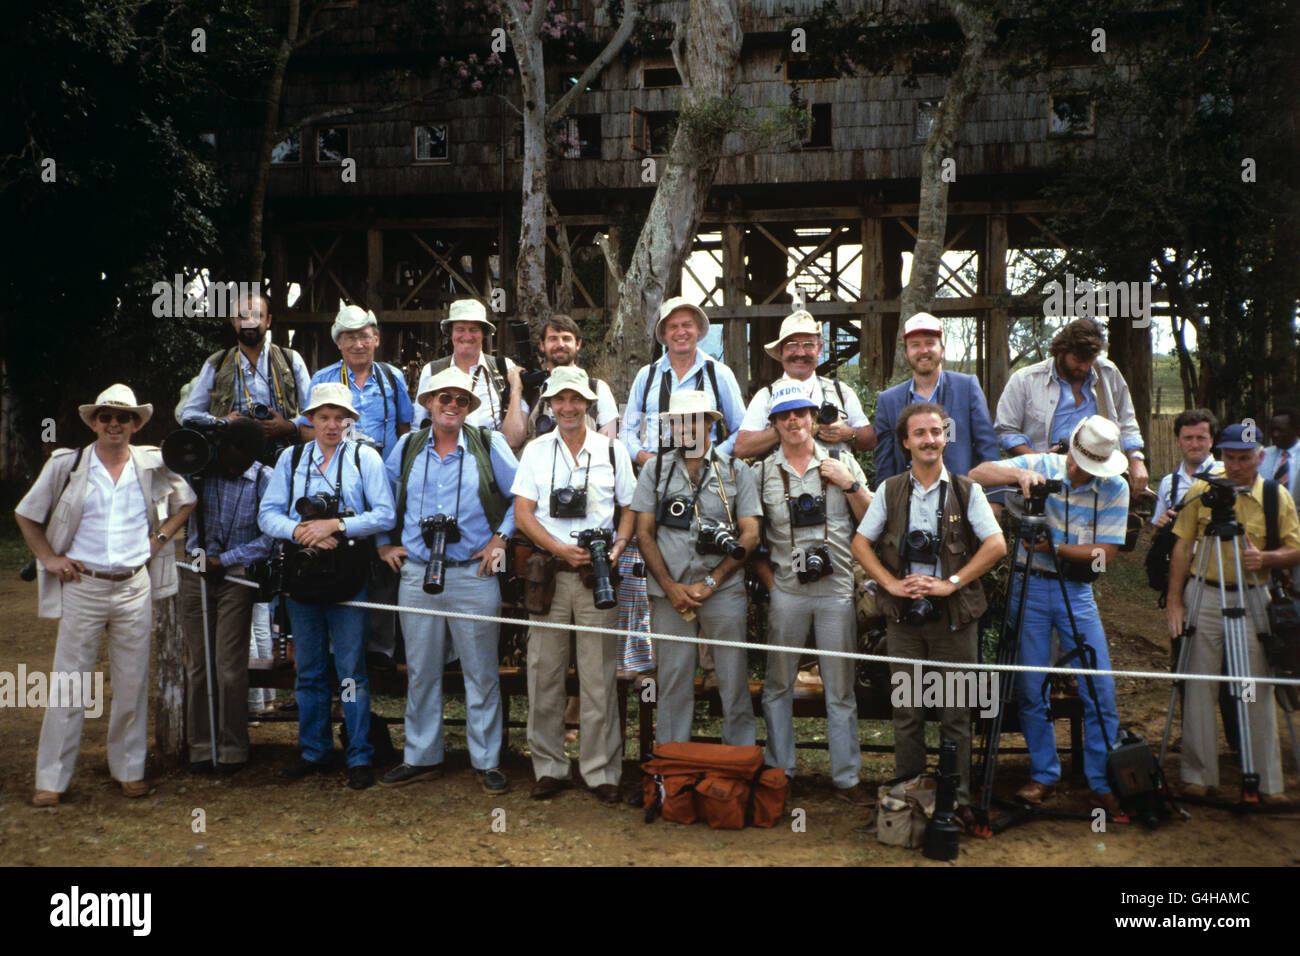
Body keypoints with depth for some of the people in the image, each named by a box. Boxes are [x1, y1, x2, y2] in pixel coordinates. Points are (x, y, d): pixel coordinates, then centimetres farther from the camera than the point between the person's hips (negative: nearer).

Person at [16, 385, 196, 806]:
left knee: (133, 681, 7)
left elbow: (186, 501, 19)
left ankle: (129, 769, 20)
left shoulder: (154, 464, 2)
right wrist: (48, 557, 2)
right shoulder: (66, 465, -1)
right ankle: (52, 778, 11)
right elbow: (26, 514, 10)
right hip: (82, 586, -1)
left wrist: (160, 536, 7)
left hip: (135, 587, 2)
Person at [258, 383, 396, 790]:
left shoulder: (364, 457, 2)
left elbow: (384, 515, -6)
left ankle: (360, 757, 11)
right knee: (308, 671, 12)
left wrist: (335, 525, -15)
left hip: (347, 578, -3)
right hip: (301, 577, 3)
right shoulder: (291, 459, 10)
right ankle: (313, 752, 26)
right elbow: (267, 515, 4)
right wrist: (299, 531, -15)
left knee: (352, 671, 1)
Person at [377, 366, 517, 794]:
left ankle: (487, 762, 14)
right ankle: (421, 758, 22)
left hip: (473, 574, -2)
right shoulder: (407, 448, 9)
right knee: (420, 673, 10)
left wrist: (500, 539, -1)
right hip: (417, 574, 3)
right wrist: (385, 544, 13)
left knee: (481, 673, 3)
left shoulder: (489, 445, 1)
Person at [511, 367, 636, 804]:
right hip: (547, 572, 1)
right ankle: (549, 768, 16)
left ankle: (601, 771, 9)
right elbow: (522, 513, 3)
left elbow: (630, 509, 12)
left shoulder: (612, 451, 9)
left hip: (597, 573, -1)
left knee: (599, 677, 0)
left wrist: (617, 547, -7)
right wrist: (561, 549, -11)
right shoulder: (536, 451, 9)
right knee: (544, 673, 4)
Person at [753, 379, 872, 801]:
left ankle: (846, 776, 17)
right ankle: (778, 772, 22)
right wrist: (767, 576, 0)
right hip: (786, 591, 0)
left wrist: (850, 484, -9)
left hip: (837, 589, 0)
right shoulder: (762, 471, 4)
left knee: (840, 687, 6)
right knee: (778, 685, 8)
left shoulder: (842, 462, 5)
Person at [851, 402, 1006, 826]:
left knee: (955, 712, 4)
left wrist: (950, 583, -12)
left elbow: (996, 545, -5)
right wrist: (892, 583, -7)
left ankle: (957, 799, 15)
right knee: (906, 712, 8)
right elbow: (860, 543, 6)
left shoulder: (967, 491, 2)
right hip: (903, 616, 1)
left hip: (954, 616, -1)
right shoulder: (890, 490, 6)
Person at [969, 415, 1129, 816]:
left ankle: (1104, 782, 10)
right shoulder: (1040, 465, -4)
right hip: (1029, 587, 0)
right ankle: (1044, 776, 17)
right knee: (1031, 689, 3)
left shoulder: (1115, 489, -3)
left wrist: (1056, 547, -19)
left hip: (1077, 591, 0)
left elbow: (1106, 553, -7)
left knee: (1100, 690, -3)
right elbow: (977, 474, -8)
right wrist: (1018, 474, -25)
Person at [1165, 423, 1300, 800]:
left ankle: (1268, 782, 13)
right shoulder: (1201, 491, 3)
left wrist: (1265, 558, -18)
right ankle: (1198, 775, 13)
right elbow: (1182, 547, 4)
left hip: (1252, 599, 0)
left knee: (1258, 691, 2)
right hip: (1203, 596, 0)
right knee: (1199, 688, 3)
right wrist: (1174, 600, -2)